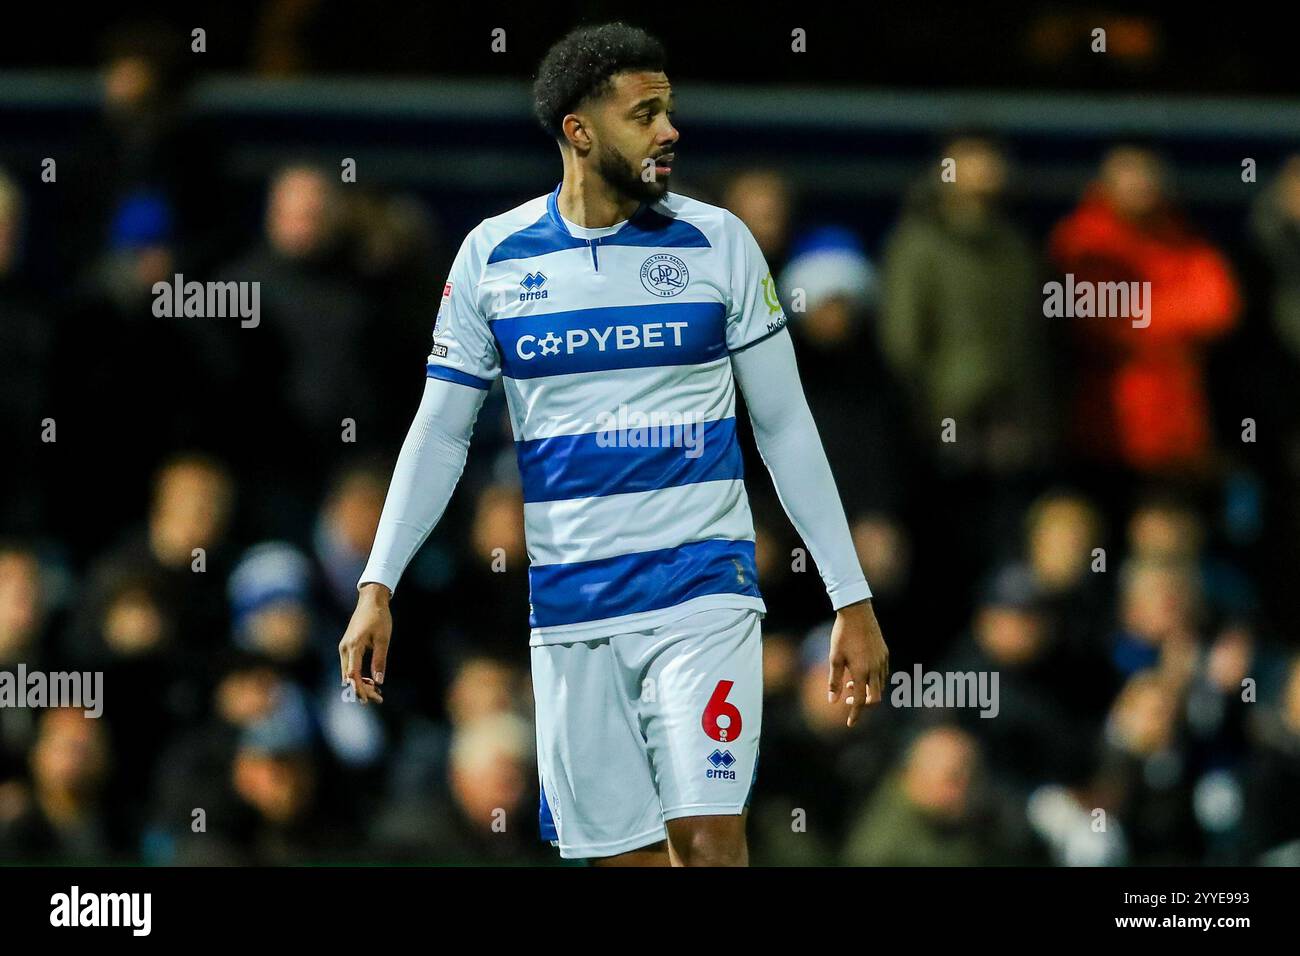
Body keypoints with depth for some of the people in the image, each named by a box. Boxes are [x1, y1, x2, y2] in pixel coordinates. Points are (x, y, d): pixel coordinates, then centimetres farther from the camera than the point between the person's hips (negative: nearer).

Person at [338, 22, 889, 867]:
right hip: (569, 612, 2)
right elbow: (440, 433, 9)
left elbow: (785, 425, 5)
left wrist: (853, 599, 2)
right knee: (624, 854, 2)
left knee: (709, 839, -16)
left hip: (701, 589, -2)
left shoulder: (717, 242, 1)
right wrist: (378, 588, 0)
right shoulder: (492, 256, 3)